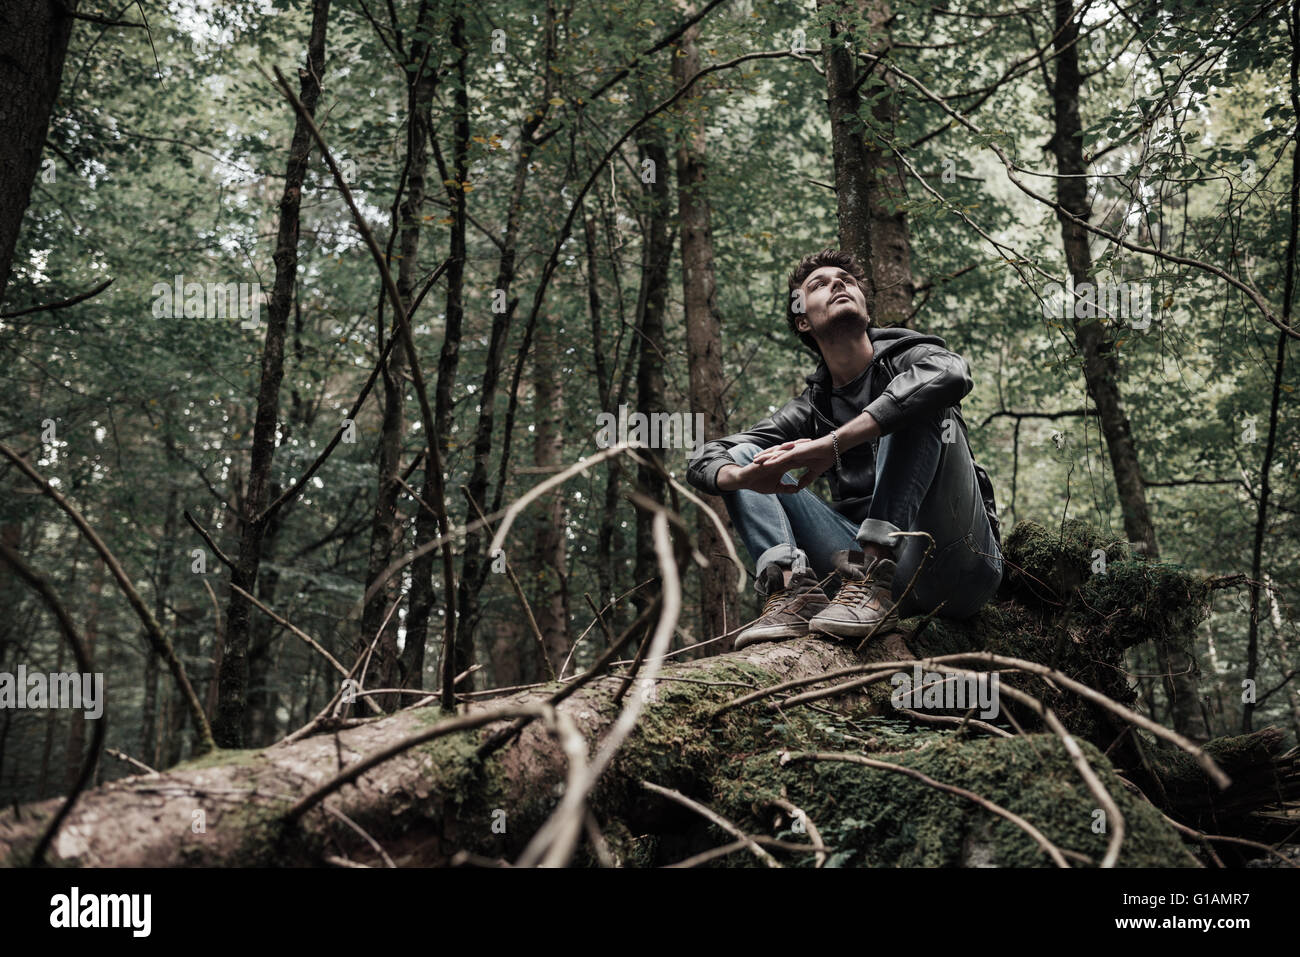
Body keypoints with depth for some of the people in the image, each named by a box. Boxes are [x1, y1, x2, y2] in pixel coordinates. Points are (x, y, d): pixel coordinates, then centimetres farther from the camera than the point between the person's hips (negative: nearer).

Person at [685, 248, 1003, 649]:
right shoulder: (812, 409, 16)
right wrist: (747, 476, -19)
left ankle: (875, 583, -34)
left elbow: (951, 374, -23)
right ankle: (792, 588, -25)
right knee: (739, 456, 1)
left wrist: (830, 445, -28)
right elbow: (706, 459, 8)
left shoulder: (905, 356, 5)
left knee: (918, 408, -22)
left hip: (959, 562, -3)